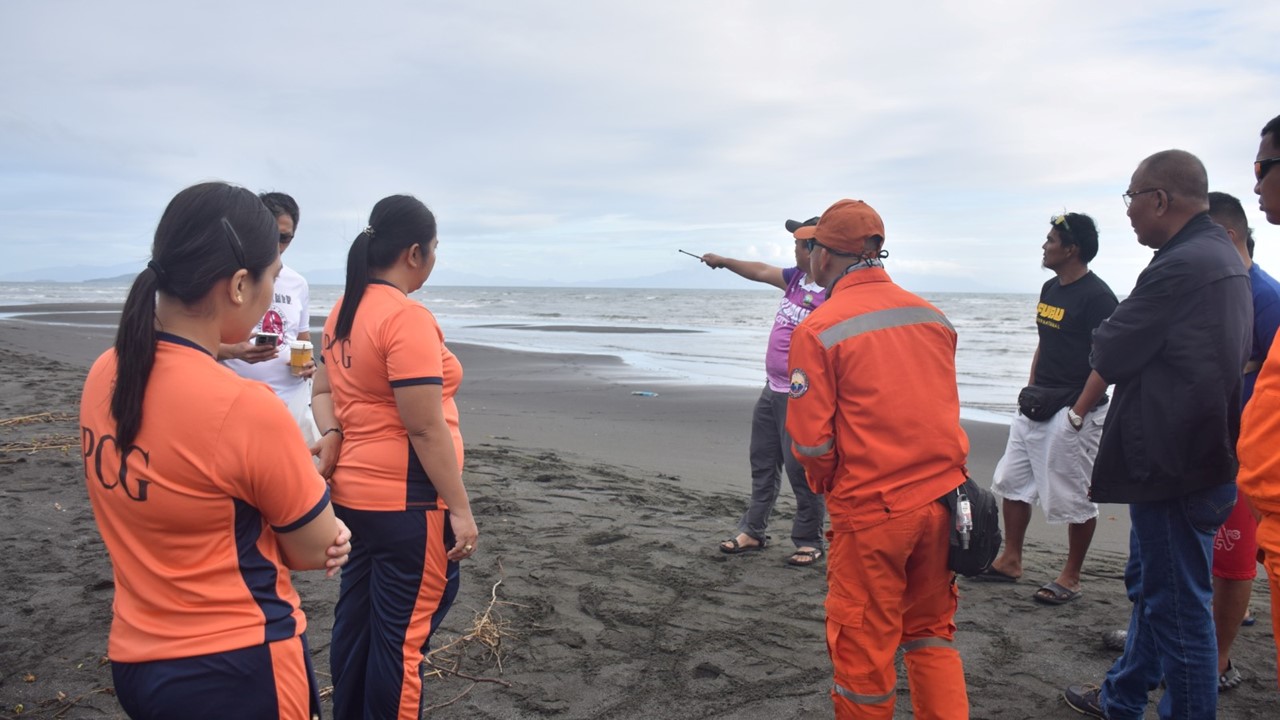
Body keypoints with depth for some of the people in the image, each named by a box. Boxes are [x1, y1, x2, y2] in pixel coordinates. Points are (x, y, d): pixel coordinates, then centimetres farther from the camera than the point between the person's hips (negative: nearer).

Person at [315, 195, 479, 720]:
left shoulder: (345, 311, 9)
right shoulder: (408, 317, -20)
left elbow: (323, 390, 14)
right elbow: (425, 428, -22)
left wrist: (332, 435, -4)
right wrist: (459, 508, -16)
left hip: (354, 491, 9)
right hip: (404, 500, -9)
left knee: (357, 618, 19)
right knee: (402, 634, 4)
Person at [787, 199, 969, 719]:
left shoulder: (818, 330, -12)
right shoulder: (931, 315, 5)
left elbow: (811, 438, -13)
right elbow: (945, 408, 14)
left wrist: (824, 484, 5)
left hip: (871, 509, -6)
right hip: (941, 497, 6)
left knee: (863, 644, 11)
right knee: (931, 631, 21)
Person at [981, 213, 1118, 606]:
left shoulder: (1097, 296, -15)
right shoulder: (1050, 288, 12)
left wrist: (1077, 412, -20)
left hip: (1072, 411, -9)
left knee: (1073, 498, 3)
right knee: (1012, 481, 12)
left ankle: (1070, 578, 17)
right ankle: (1010, 560, 24)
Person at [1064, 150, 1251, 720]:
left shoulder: (1181, 266, -22)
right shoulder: (1219, 254, 11)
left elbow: (1108, 356, -17)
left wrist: (1106, 347, 1)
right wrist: (1117, 355, -1)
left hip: (1176, 465, -11)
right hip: (1200, 452, 11)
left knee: (1177, 604, 2)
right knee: (1150, 585, 21)